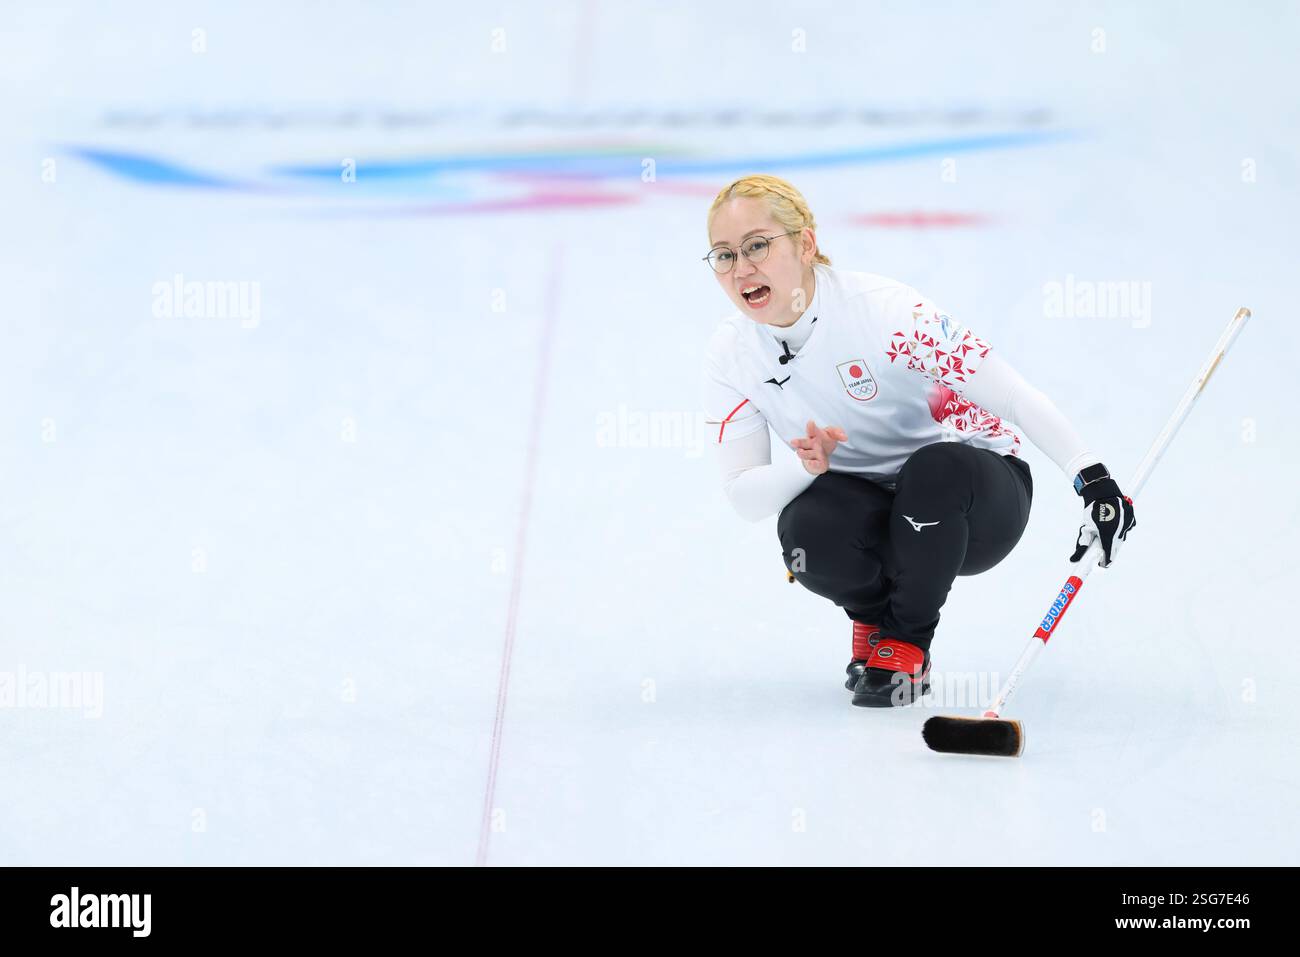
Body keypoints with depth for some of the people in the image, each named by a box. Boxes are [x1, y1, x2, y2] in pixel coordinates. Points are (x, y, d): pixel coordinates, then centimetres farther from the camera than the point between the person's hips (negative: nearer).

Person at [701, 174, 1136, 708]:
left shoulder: (880, 307, -25)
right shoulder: (729, 354, -9)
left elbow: (1009, 393, -24)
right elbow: (744, 497, -11)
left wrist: (1092, 478, -32)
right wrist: (807, 465, -32)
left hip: (967, 488, -2)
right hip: (864, 504, 3)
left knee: (936, 468, -38)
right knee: (805, 532, -32)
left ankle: (906, 642, -12)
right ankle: (874, 614, 4)